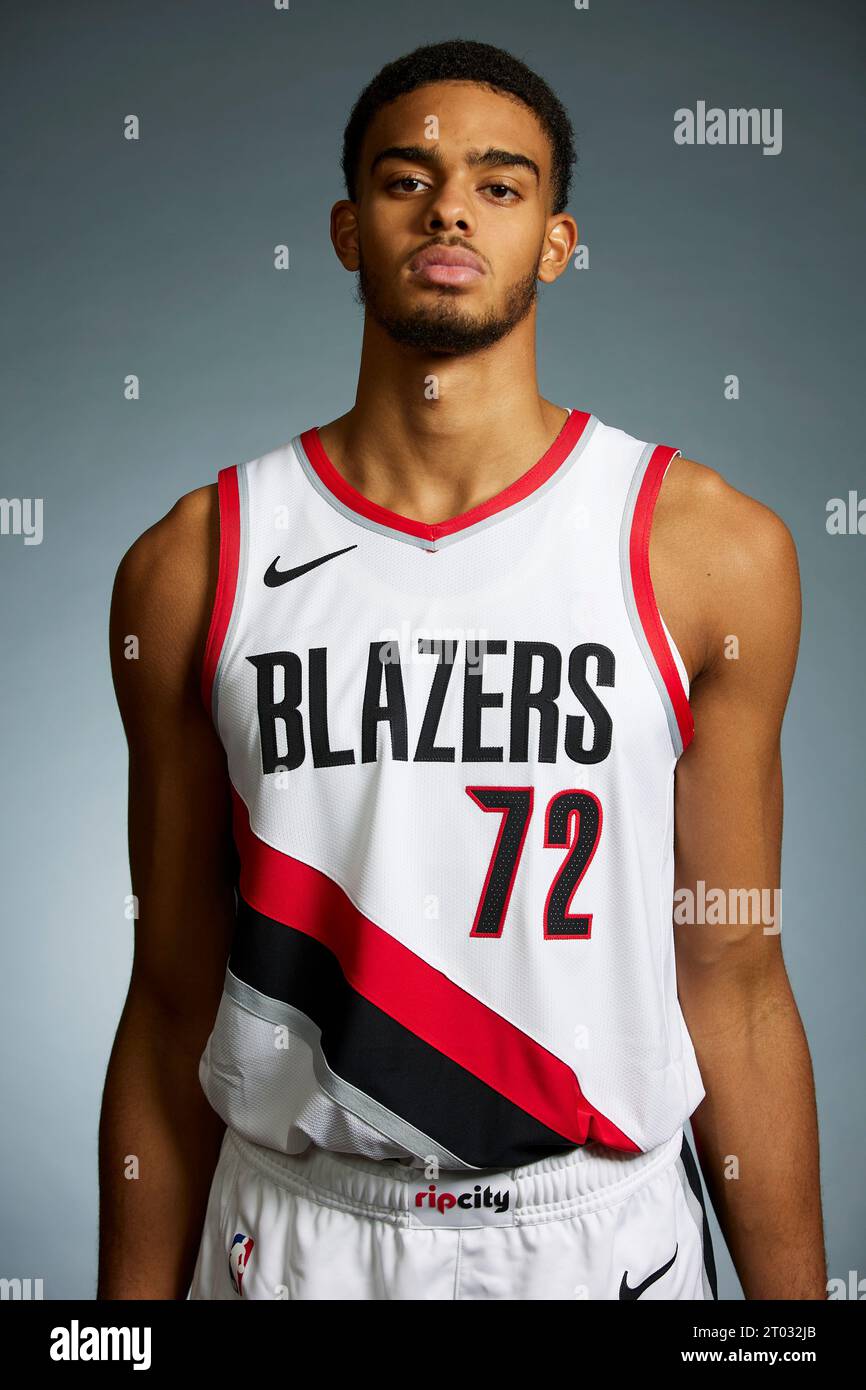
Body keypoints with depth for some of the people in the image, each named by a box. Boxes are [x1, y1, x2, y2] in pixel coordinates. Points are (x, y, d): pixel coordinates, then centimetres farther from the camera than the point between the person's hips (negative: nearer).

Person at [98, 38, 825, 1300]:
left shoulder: (711, 550, -7)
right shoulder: (193, 566, -5)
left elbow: (730, 977, -3)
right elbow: (174, 994, 0)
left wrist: (789, 1294, -1)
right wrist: (135, 1294, 3)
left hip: (602, 1229, 0)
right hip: (291, 1234, 1)